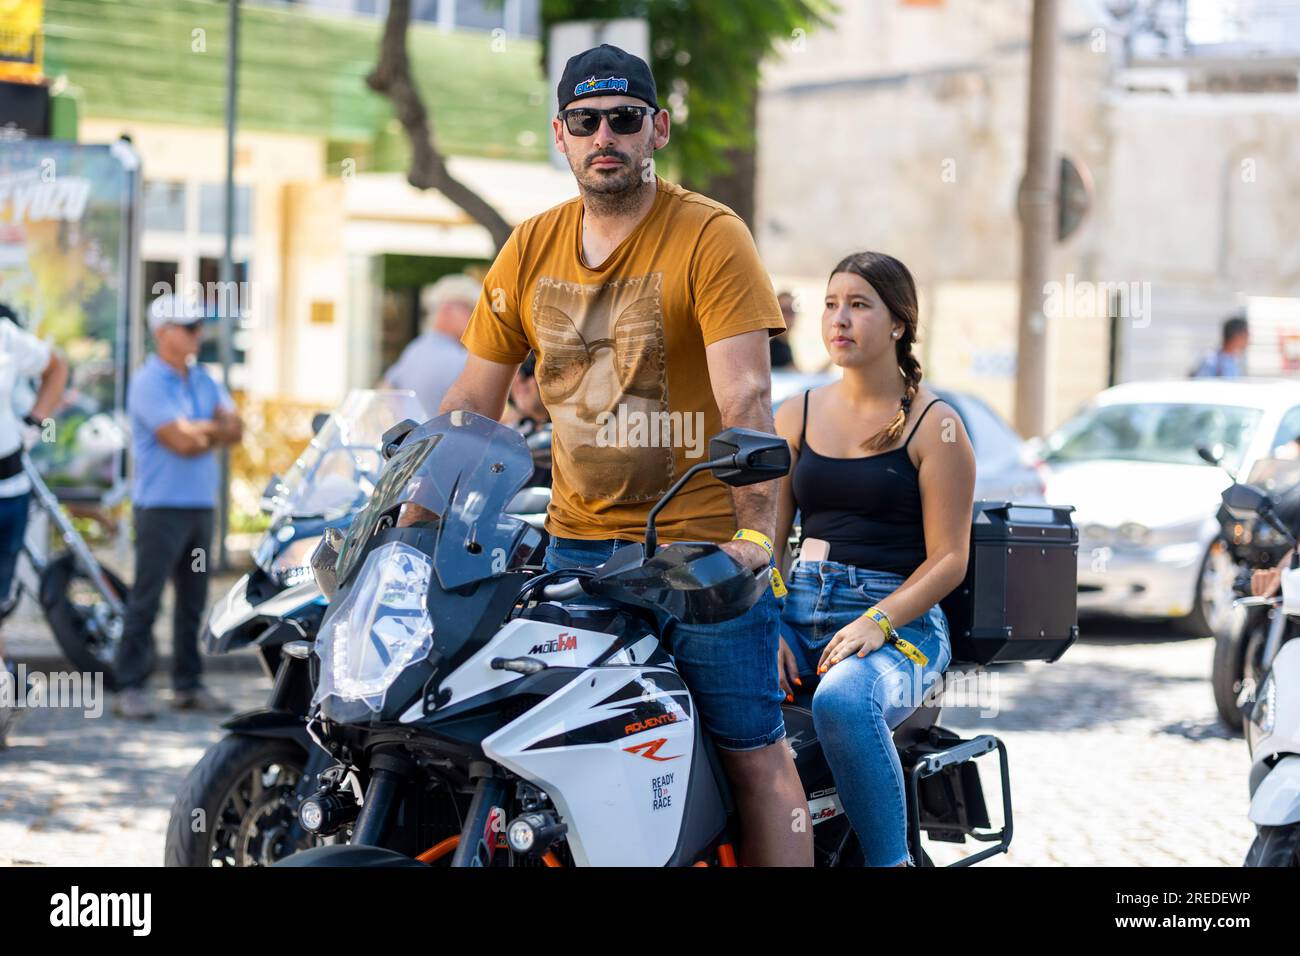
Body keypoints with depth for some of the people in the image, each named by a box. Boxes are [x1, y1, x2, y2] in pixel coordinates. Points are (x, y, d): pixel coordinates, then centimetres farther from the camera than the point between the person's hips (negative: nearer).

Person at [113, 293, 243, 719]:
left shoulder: (204, 381, 13)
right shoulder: (148, 382, -10)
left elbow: (235, 429, 4)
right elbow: (181, 442, -18)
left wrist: (200, 430, -13)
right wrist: (216, 431, -1)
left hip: (200, 504, 7)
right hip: (160, 505, -7)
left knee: (193, 600, 10)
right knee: (146, 599, -6)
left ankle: (188, 684, 17)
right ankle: (129, 687, -3)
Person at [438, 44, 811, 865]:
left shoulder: (711, 237, -6)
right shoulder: (531, 248, 10)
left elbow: (745, 394, -17)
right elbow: (474, 400, 15)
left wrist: (755, 528, -28)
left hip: (704, 543, -5)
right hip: (575, 544, 5)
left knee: (754, 750, -6)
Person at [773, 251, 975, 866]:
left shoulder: (934, 425, 2)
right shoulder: (797, 416, 16)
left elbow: (948, 559, -3)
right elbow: (766, 535, 12)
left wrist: (877, 622, -18)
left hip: (900, 623, -4)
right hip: (798, 612, 4)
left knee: (843, 701, -38)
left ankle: (890, 860, -26)